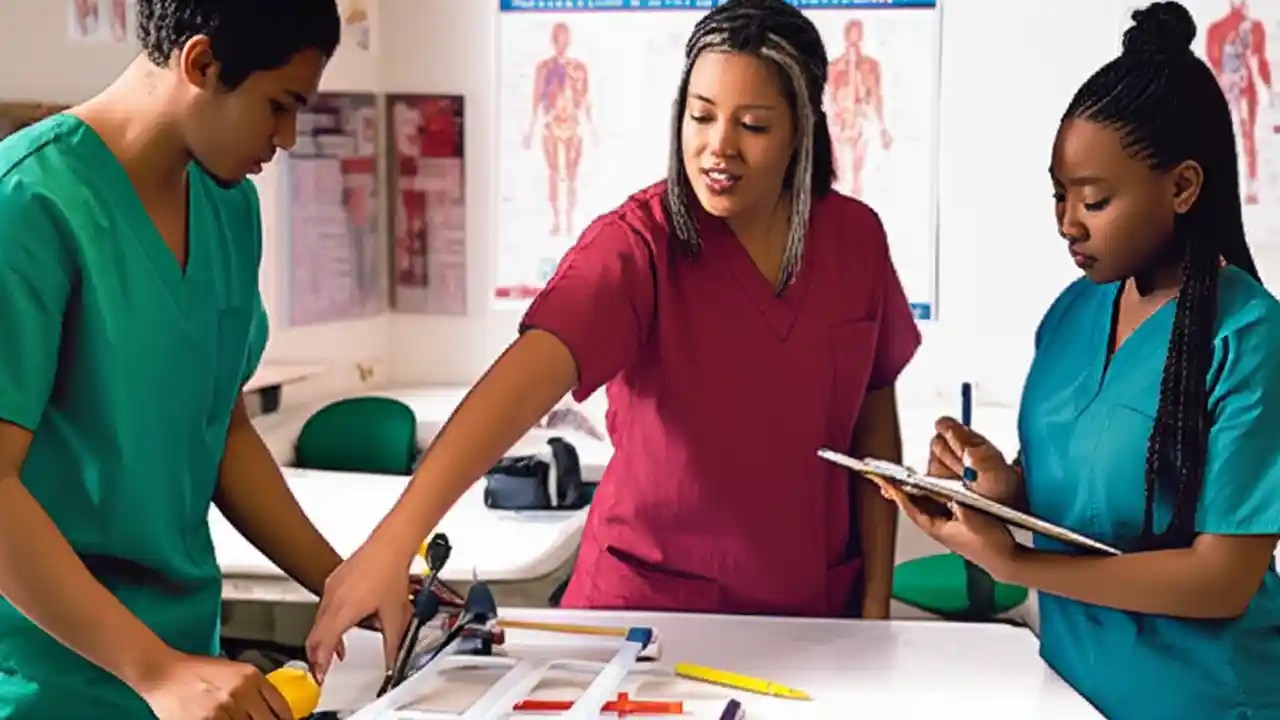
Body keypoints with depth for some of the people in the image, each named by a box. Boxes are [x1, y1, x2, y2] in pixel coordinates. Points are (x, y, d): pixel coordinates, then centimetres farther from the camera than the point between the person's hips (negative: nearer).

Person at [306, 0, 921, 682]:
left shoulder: (855, 236, -4)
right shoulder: (636, 243, -18)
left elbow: (874, 422, 6)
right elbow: (531, 370, -35)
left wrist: (877, 600, 4)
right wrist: (393, 540, -46)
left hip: (812, 610, 4)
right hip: (649, 604, -3)